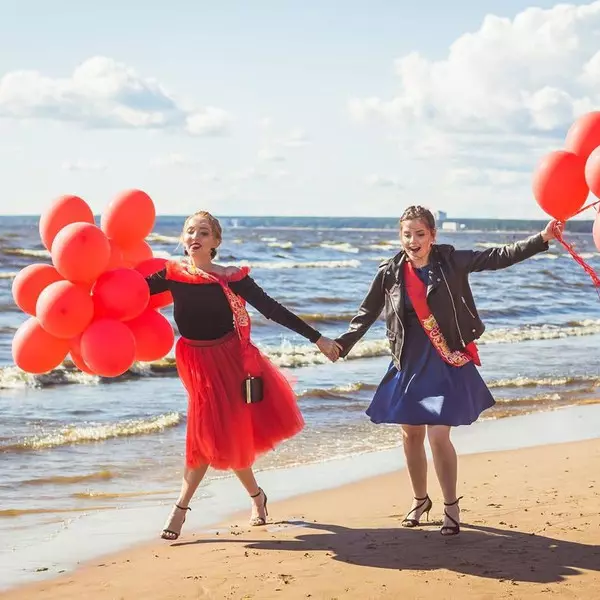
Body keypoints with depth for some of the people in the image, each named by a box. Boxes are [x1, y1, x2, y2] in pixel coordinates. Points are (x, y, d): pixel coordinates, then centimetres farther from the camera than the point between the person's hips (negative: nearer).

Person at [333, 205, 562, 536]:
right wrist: (343, 344, 4)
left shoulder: (450, 262, -7)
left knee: (438, 436, -11)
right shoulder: (390, 273, -1)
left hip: (446, 364, -3)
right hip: (409, 363, 3)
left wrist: (542, 238, -22)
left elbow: (499, 257, -12)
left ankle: (451, 506, 5)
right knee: (411, 435, 11)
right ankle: (420, 500, 32)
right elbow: (367, 313, 10)